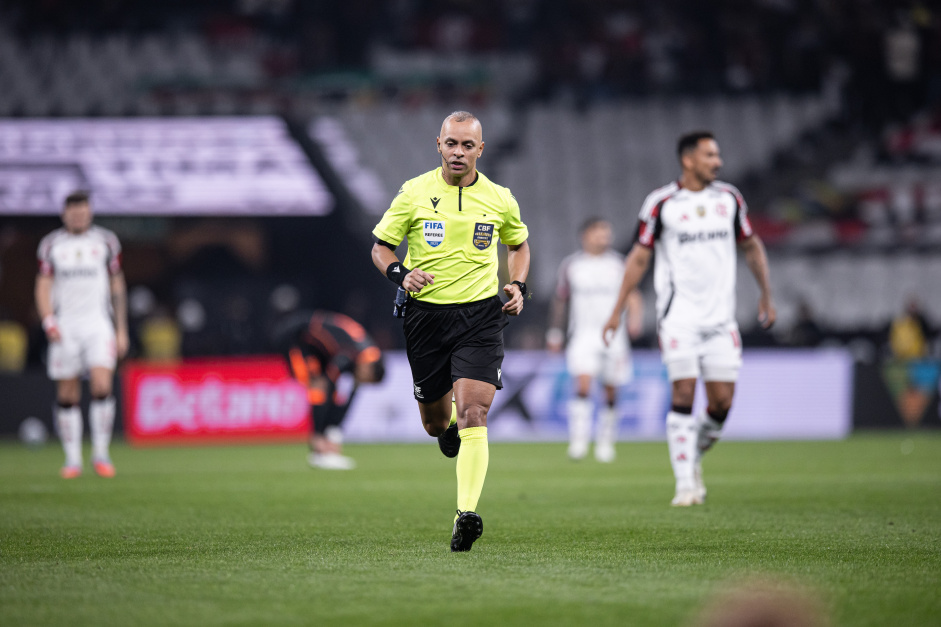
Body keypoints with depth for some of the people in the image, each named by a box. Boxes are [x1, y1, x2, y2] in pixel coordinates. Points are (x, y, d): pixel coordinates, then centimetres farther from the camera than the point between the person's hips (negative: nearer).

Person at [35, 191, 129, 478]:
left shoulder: (106, 241, 6)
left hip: (98, 323, -1)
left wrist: (122, 330, 9)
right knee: (67, 395, 1)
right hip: (64, 326, 1)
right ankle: (72, 459, 10)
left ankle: (101, 454, -4)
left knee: (102, 386, -16)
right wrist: (49, 322, -14)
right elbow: (43, 287, 3)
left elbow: (117, 286, 11)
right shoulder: (51, 244, 6)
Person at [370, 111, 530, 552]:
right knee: (435, 423, 10)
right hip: (426, 313, 1)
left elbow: (518, 245, 21)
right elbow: (380, 247, 5)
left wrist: (517, 285, 3)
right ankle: (449, 424, 49)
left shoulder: (499, 199, 2)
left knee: (472, 416, -17)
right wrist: (401, 274, -15)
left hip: (481, 316, -1)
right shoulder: (415, 193, -2)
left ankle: (466, 515, -21)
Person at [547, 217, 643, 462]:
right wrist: (554, 332, 14)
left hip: (613, 335, 1)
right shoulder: (571, 265, 4)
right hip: (583, 334, -1)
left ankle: (606, 441, 20)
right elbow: (560, 300, 13)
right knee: (583, 384, -20)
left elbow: (633, 296, 0)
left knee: (611, 393, 4)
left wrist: (635, 319, -18)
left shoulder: (618, 263, 5)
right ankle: (579, 438, -17)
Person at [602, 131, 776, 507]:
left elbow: (752, 246, 21)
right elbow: (639, 257, 4)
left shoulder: (729, 198, 8)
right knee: (684, 395, -12)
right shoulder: (662, 203, -2)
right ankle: (685, 483, -5)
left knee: (722, 401, -3)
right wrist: (617, 311, 2)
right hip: (678, 316, -3)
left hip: (720, 317, 3)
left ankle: (694, 456, 24)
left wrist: (766, 295, 19)